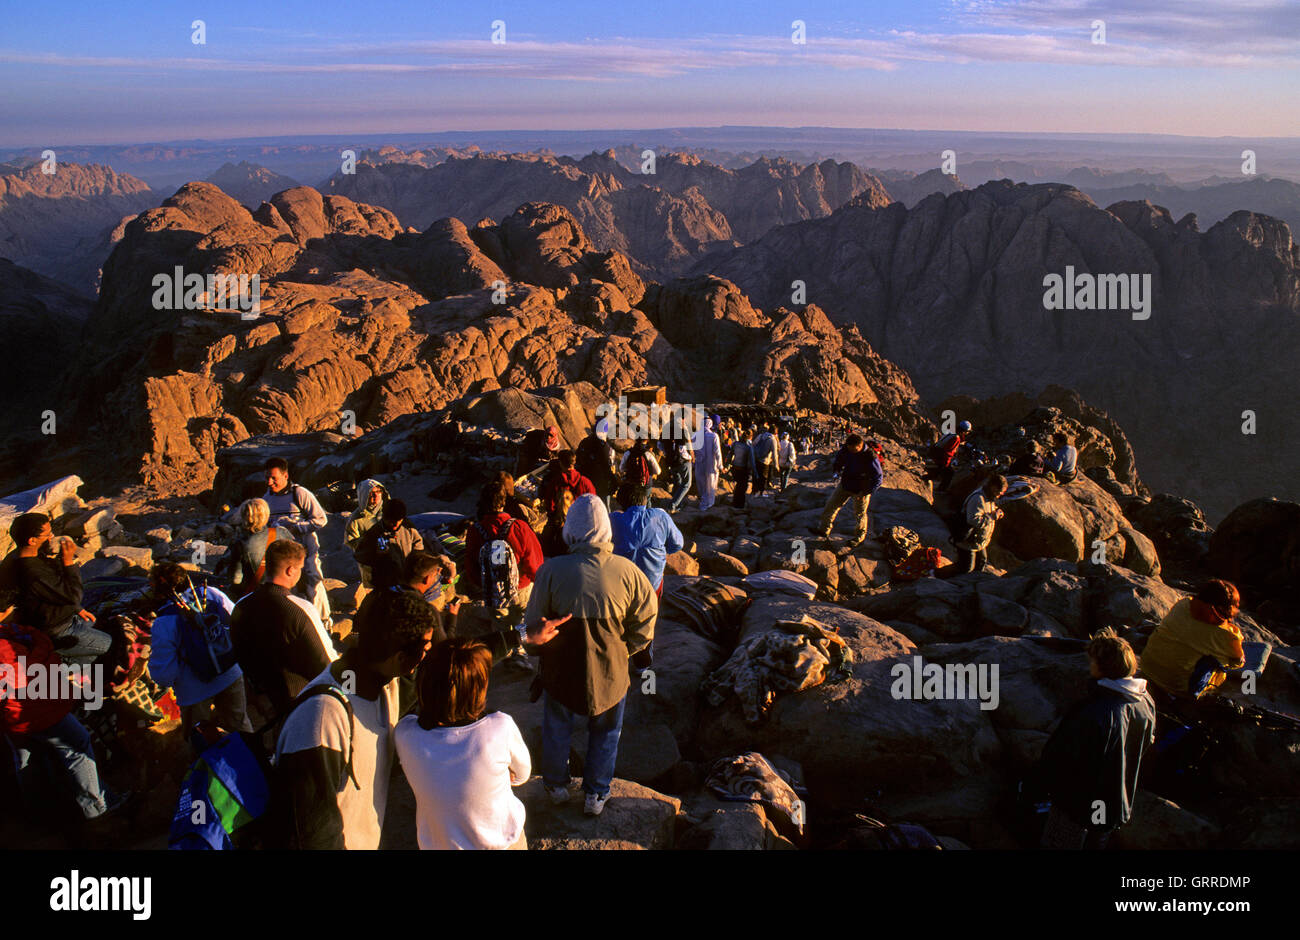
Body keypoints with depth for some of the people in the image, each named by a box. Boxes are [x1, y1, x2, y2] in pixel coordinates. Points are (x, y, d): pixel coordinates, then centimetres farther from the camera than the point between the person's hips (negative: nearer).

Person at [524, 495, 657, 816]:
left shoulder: (552, 570, -20)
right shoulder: (628, 572, -17)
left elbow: (534, 624, -9)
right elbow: (644, 625, -7)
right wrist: (622, 652, 9)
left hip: (561, 668, 0)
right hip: (610, 670, 0)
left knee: (557, 728, 25)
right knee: (605, 732, 23)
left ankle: (556, 786, 43)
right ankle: (596, 795, 36)